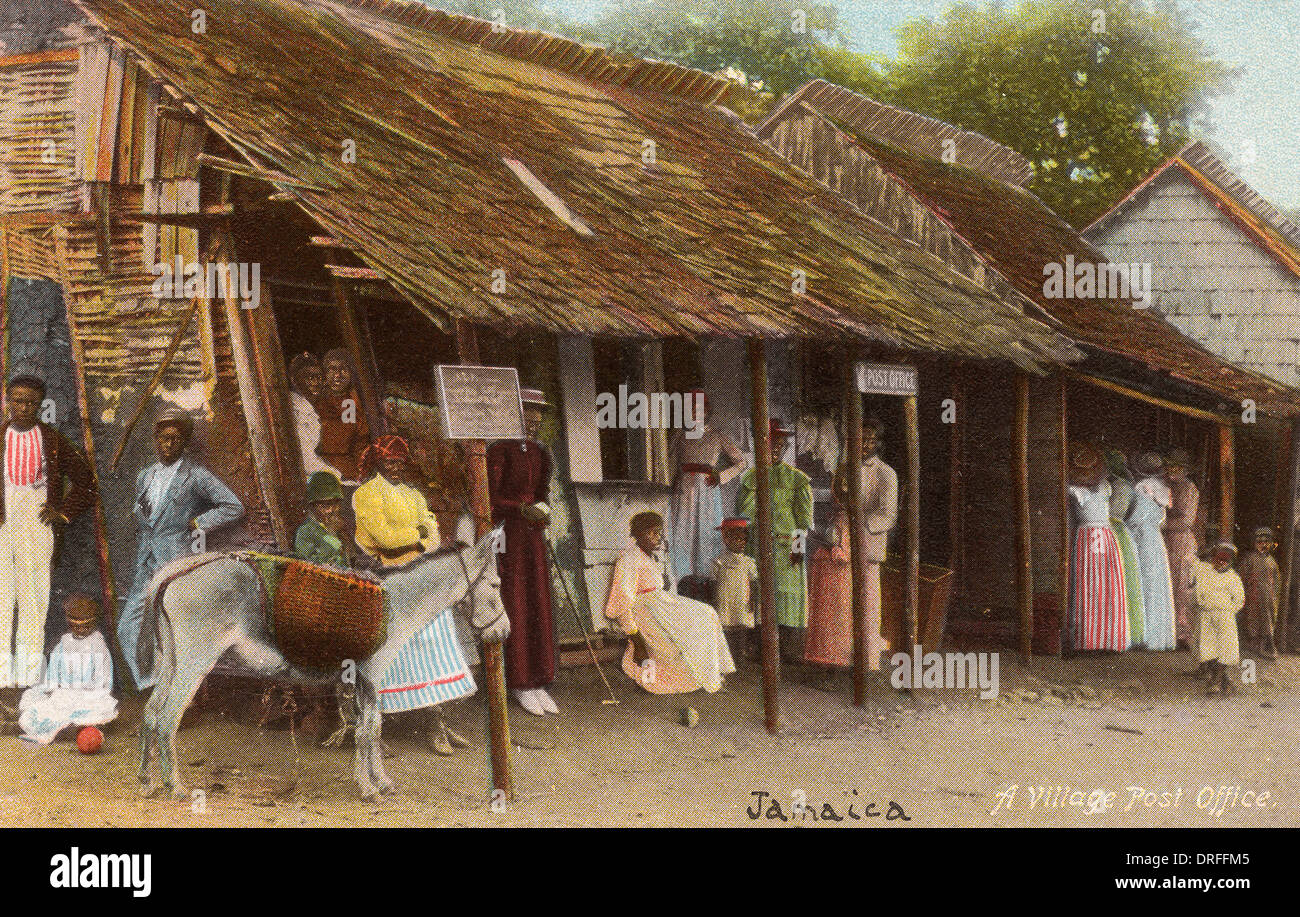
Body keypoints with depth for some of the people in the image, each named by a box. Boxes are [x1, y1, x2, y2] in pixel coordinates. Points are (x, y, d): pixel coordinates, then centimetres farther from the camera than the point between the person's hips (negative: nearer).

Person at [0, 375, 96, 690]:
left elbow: (85, 478, 14)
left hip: (38, 518, -1)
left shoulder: (52, 440, 8)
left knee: (34, 586, -1)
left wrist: (63, 511, 5)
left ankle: (30, 664, 3)